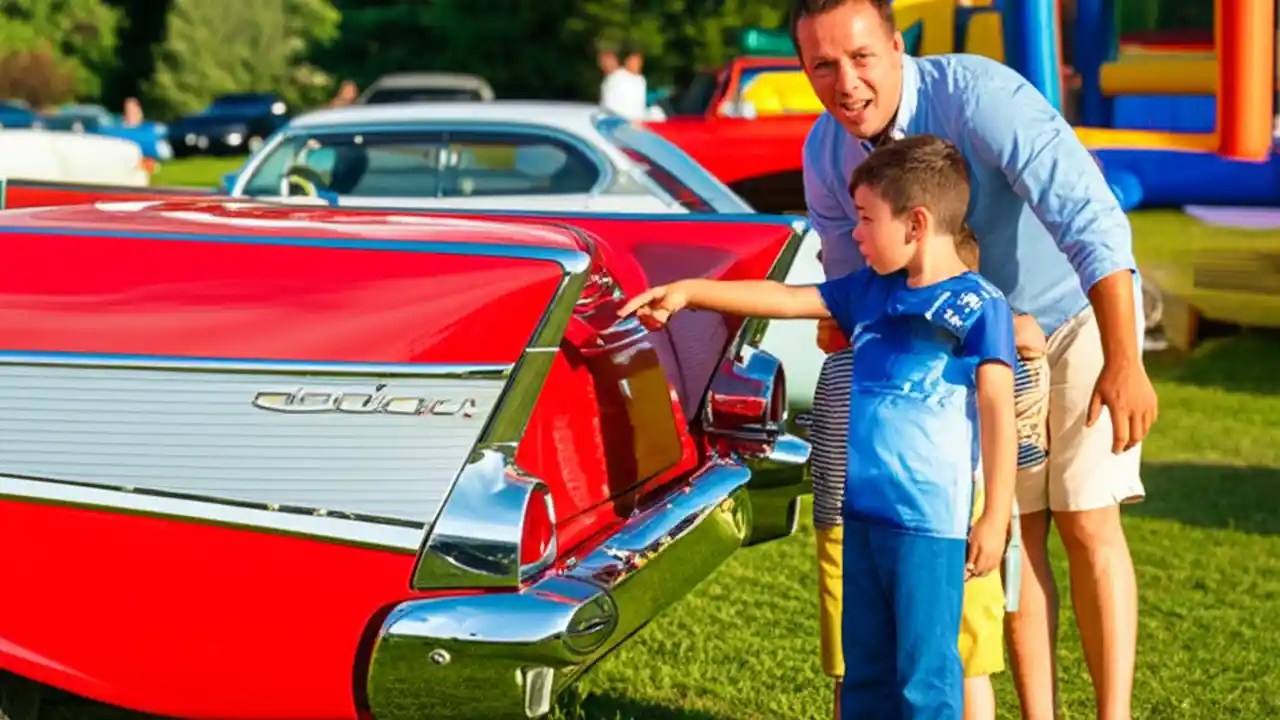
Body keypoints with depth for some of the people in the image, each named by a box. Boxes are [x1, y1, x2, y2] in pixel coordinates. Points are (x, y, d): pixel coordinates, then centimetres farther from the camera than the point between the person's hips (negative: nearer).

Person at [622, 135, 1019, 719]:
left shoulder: (979, 305, -9)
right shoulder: (870, 292, 11)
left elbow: (999, 414, -11)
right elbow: (786, 299, 18)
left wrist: (996, 517, -14)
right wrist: (691, 291, 15)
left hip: (930, 519, -8)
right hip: (863, 510, 8)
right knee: (864, 670, 14)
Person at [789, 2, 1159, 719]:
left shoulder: (977, 94, -32)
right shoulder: (825, 155, -12)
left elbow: (1091, 221, -37)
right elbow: (855, 281, 3)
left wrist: (1123, 362, -41)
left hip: (1080, 311, -5)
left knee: (1088, 525, -9)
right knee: (1016, 531, 3)